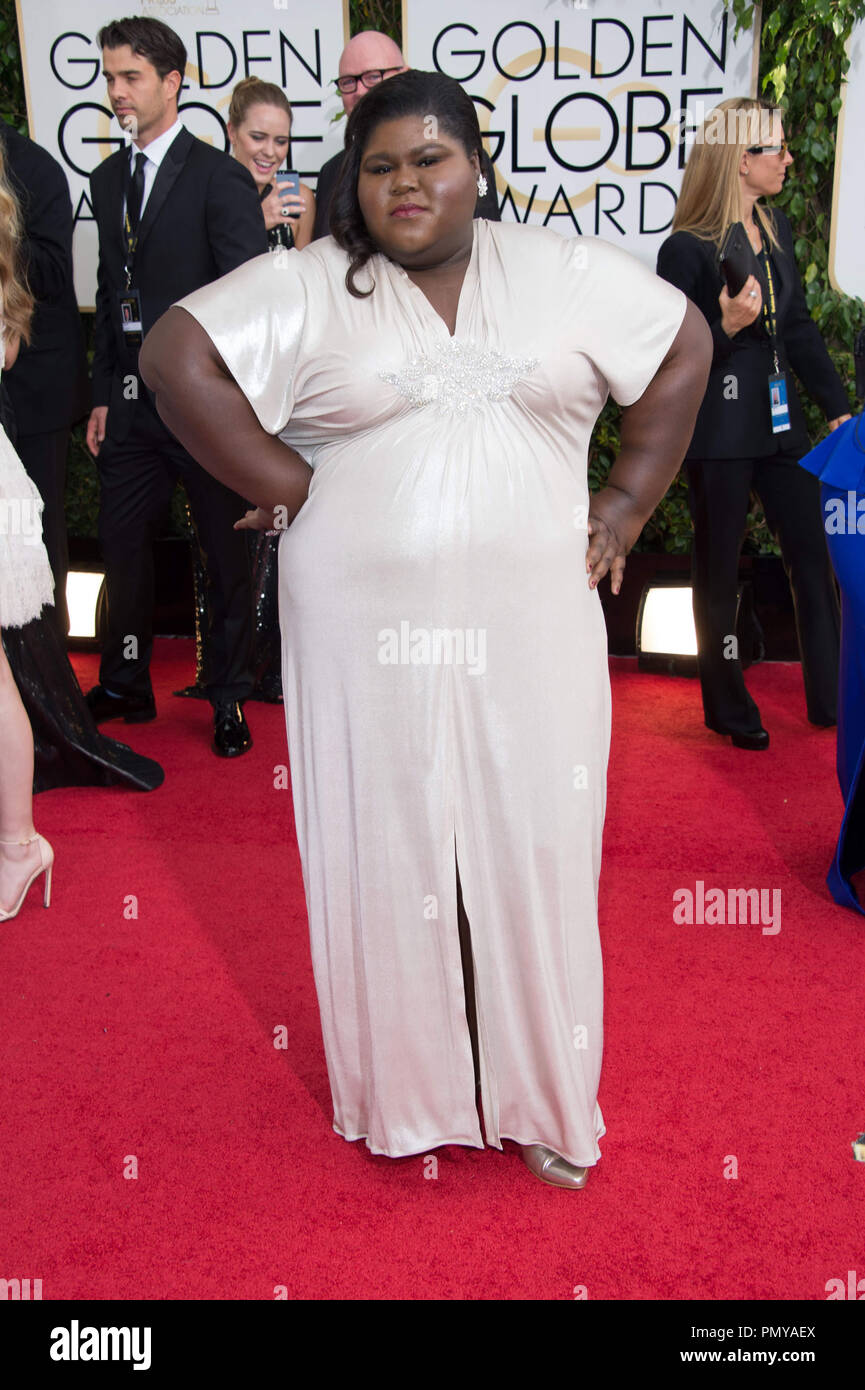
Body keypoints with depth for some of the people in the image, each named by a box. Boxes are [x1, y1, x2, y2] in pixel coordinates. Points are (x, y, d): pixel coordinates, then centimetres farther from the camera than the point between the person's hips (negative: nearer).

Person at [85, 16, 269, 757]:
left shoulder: (220, 177, -8)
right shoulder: (108, 179, 13)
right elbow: (111, 292, 16)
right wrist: (103, 392, 12)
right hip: (132, 402, 6)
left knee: (226, 552, 6)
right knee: (123, 543, 12)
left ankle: (229, 699, 21)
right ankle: (127, 685, 30)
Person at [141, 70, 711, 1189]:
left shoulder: (562, 272, 6)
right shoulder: (303, 287, 0)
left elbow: (684, 345, 13)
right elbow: (175, 355, -6)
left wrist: (630, 498, 6)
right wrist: (287, 488, -9)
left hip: (530, 631, 2)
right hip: (368, 635, -1)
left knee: (534, 855, 7)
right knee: (387, 852, 8)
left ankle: (541, 1098, 27)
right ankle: (405, 1090, 29)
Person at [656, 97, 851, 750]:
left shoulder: (778, 229, 10)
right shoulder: (686, 249, -12)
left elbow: (800, 328, 15)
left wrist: (839, 409, 13)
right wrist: (727, 326, -26)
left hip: (780, 420, 7)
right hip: (719, 431, -7)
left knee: (814, 555, 6)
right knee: (719, 570, 6)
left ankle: (831, 698, 18)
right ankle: (729, 708, 22)